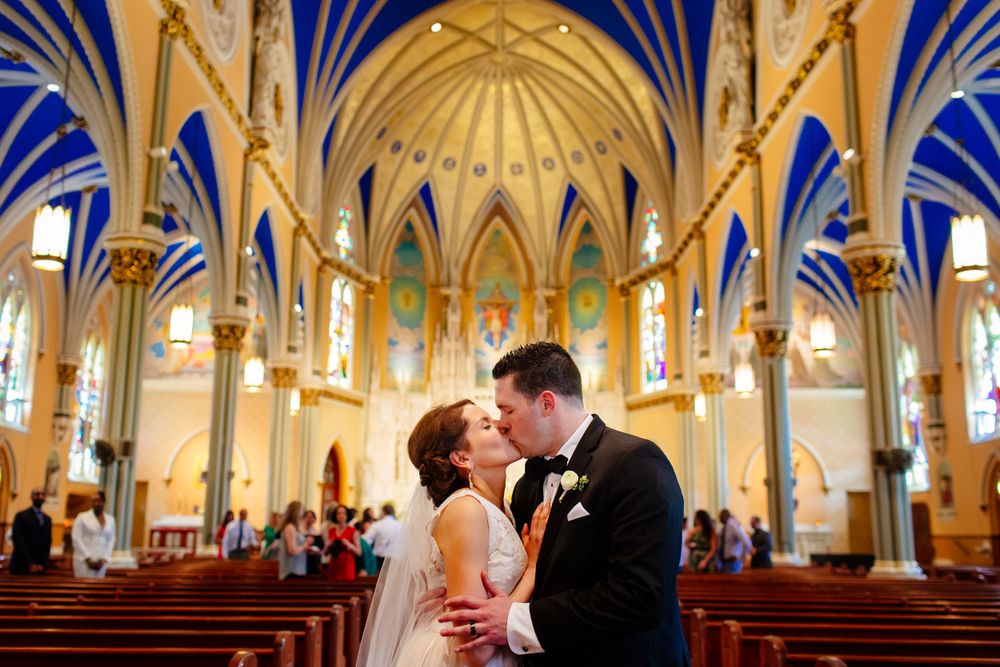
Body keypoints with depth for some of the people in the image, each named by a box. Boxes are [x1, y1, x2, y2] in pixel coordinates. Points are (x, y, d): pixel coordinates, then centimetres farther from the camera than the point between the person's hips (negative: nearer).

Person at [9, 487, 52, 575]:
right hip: (21, 566, -4)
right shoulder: (21, 516, -1)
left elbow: (48, 543, 12)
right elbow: (18, 540, -10)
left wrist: (43, 564, -2)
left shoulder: (47, 519, 16)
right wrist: (30, 564, -14)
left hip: (40, 568, 4)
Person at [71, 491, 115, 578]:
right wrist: (87, 558, -10)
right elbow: (76, 539, -4)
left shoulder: (110, 519, 10)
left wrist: (104, 559, -2)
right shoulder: (82, 517, 1)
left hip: (101, 562, 3)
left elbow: (111, 540, 9)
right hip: (84, 560, -3)